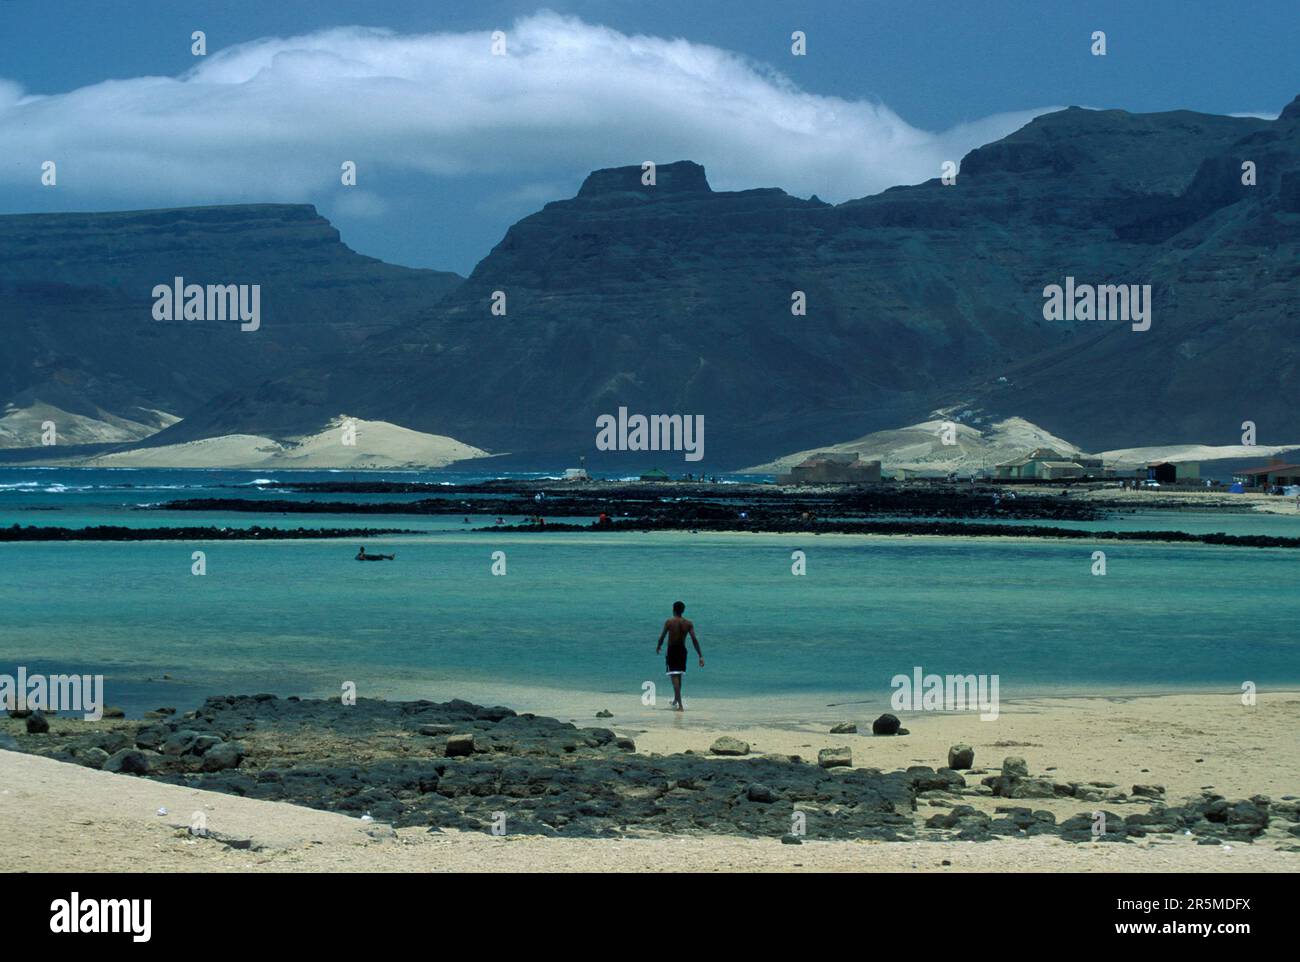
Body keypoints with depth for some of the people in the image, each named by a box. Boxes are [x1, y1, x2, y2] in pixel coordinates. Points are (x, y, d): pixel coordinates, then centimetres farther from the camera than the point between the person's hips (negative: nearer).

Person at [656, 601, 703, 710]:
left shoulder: (669, 622, -11)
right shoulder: (688, 623, -3)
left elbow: (662, 637, -8)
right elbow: (694, 639, -8)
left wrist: (658, 647, 13)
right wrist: (701, 656, -8)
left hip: (672, 651, -4)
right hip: (682, 651, 4)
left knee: (675, 677, -8)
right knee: (678, 676, 22)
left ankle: (679, 705, -19)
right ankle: (676, 700, 40)